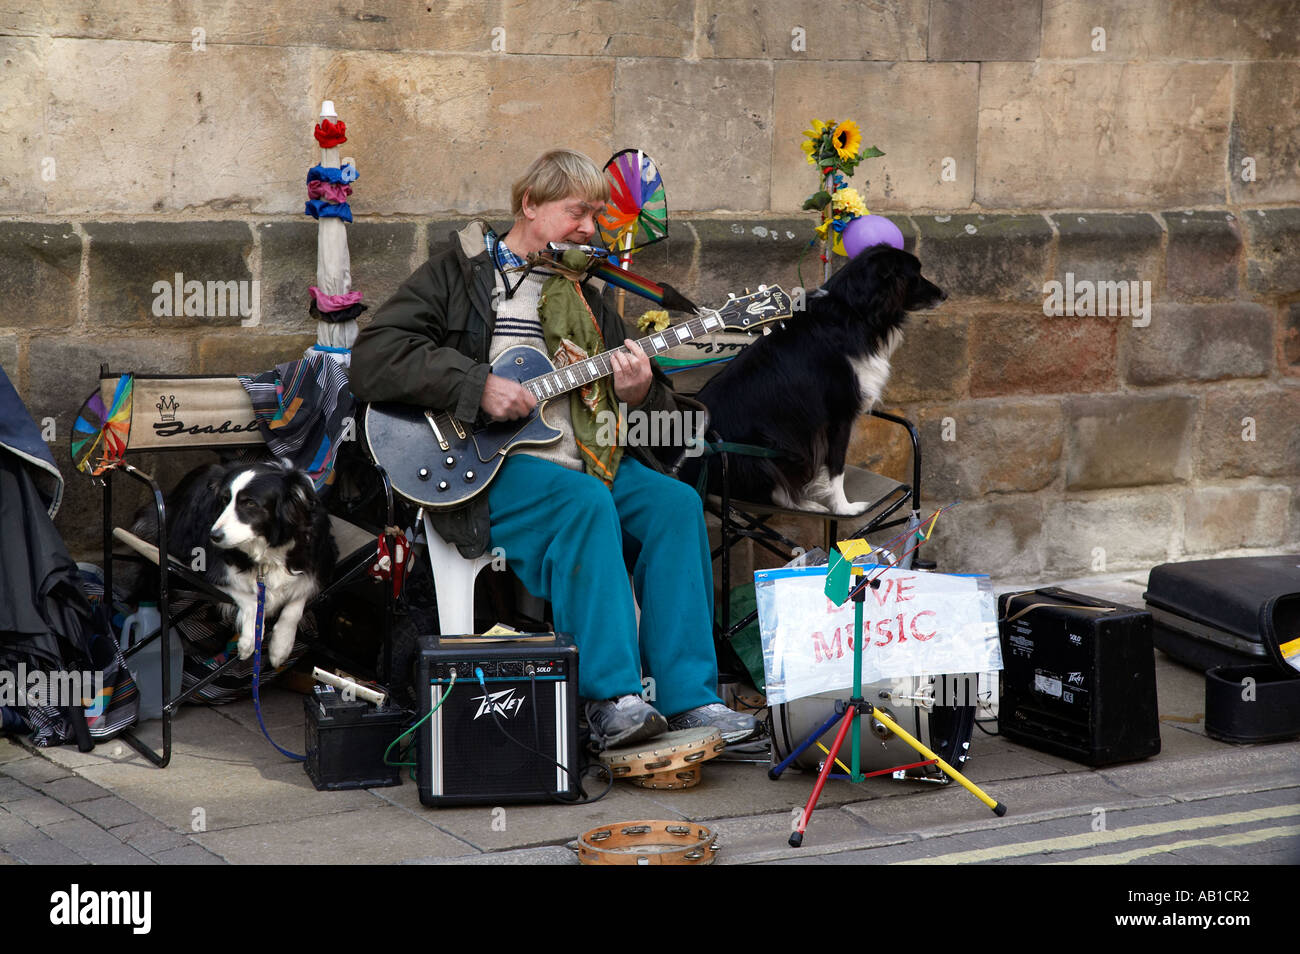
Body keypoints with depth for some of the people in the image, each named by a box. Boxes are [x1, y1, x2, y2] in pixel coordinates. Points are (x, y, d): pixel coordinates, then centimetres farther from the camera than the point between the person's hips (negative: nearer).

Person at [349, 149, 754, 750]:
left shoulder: (587, 295, 23)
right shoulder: (459, 272, 4)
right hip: (490, 466, -6)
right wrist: (476, 385, -17)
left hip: (586, 456, 6)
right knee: (585, 502, -33)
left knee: (675, 503, -18)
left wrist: (639, 393, -3)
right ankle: (610, 700, -35)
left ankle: (688, 697, -19)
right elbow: (371, 359, -8)